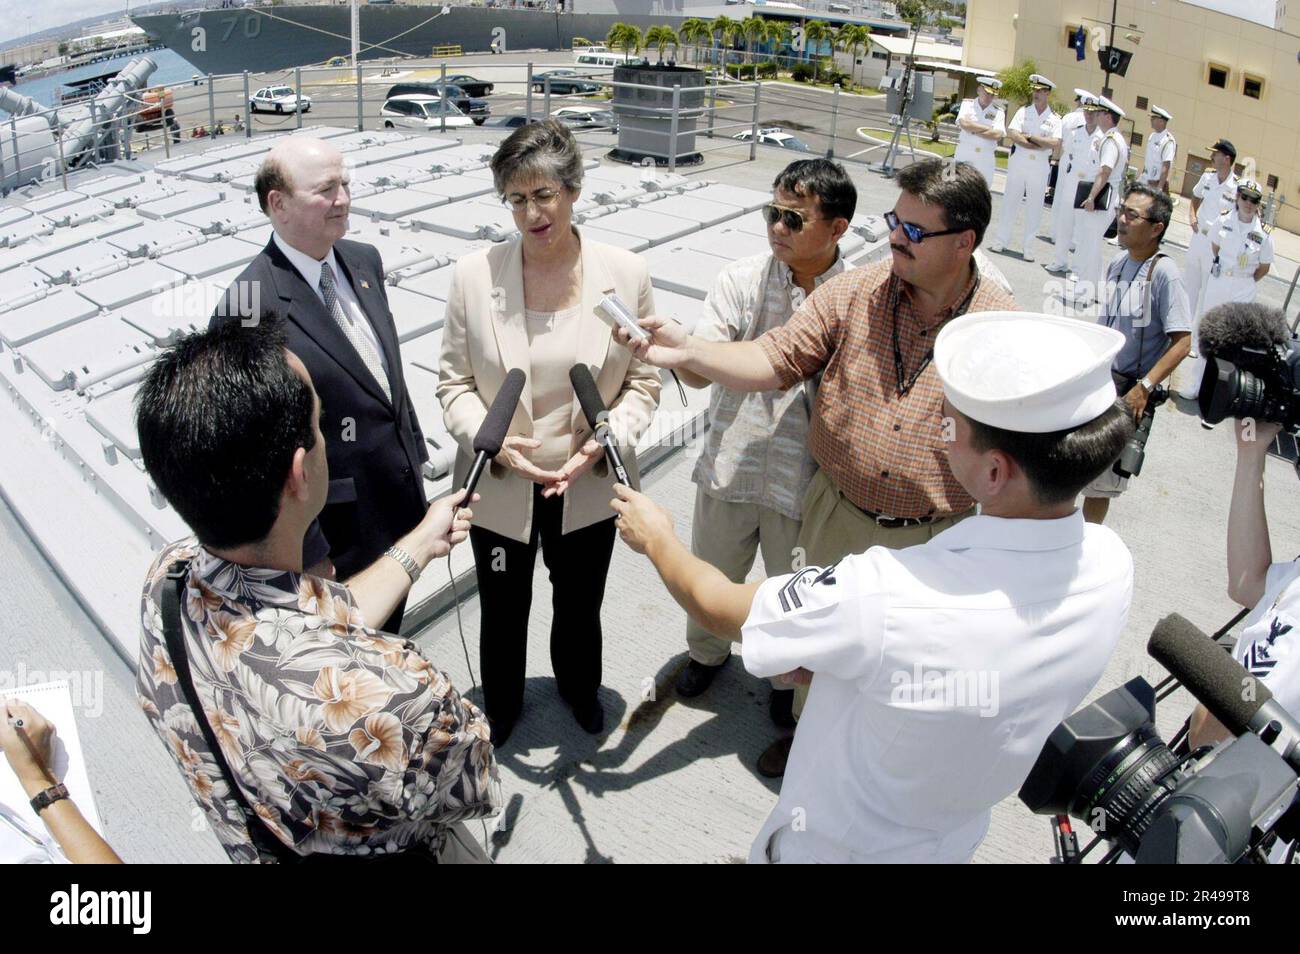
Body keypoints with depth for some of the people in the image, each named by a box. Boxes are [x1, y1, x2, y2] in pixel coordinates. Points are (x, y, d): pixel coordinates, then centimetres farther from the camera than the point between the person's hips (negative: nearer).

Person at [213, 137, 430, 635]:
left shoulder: (364, 260, 0)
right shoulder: (247, 305, -24)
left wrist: (414, 455, 14)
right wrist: (309, 554, -17)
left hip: (400, 504, 7)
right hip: (339, 537, -7)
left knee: (388, 634, 27)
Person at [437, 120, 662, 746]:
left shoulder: (626, 274, -11)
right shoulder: (474, 275, -12)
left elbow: (642, 380, -4)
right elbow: (454, 381, -5)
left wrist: (608, 441, -20)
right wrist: (493, 443, -22)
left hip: (588, 487, 1)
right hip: (500, 487, 0)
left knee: (580, 606, 24)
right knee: (503, 614, 20)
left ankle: (579, 688, 56)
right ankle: (501, 708, 50)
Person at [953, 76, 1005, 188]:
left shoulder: (999, 112, 5)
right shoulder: (967, 104, 6)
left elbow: (997, 135, -10)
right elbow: (964, 123, -14)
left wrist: (973, 129, -11)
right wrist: (989, 129, -8)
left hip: (986, 159, 0)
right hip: (964, 155, 0)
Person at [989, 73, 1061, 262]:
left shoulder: (1055, 119, 3)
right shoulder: (1023, 111, 5)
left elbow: (1055, 143, -10)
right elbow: (1012, 135, -9)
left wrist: (1030, 137, -11)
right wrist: (1041, 144, -12)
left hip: (1040, 167, -1)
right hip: (1019, 162, 1)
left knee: (1034, 207, 2)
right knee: (1010, 201, 4)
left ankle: (1028, 247, 8)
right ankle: (1002, 240, 13)